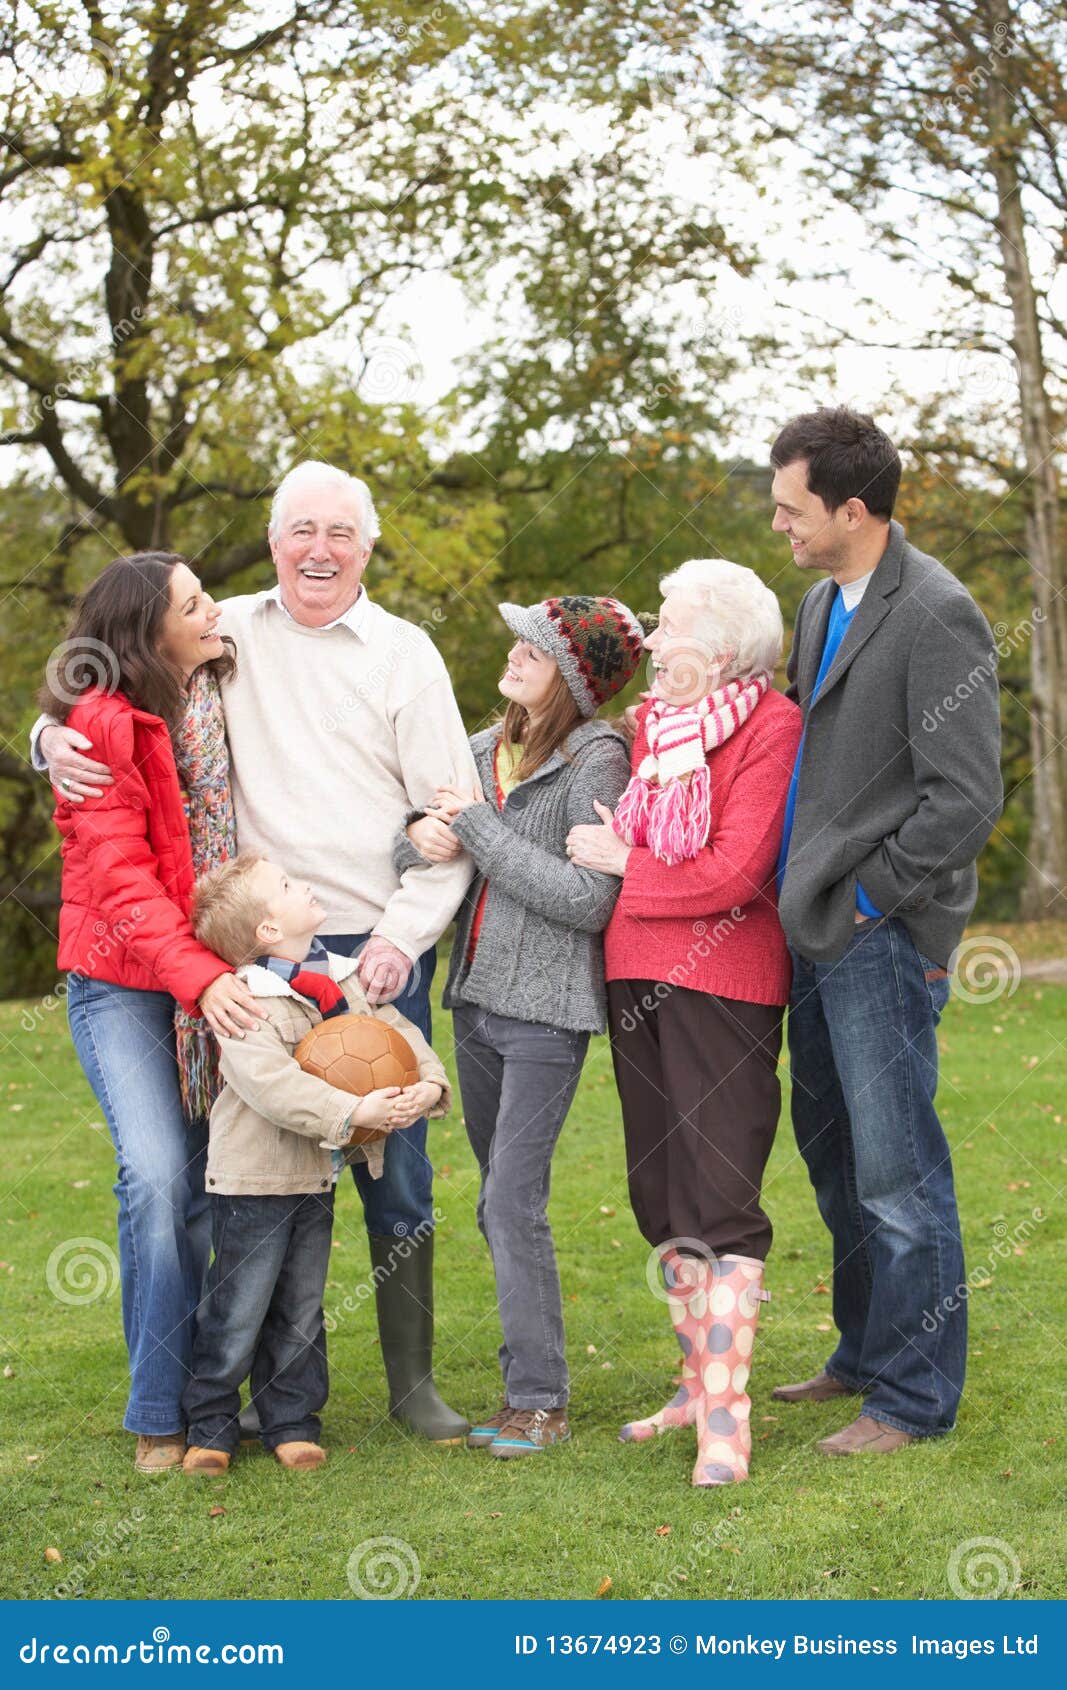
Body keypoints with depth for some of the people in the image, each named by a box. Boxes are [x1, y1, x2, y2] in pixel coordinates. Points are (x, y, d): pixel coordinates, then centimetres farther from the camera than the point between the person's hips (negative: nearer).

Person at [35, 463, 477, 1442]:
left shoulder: (404, 653, 5)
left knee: (395, 1175, 1)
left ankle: (413, 1381, 14)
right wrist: (57, 737, -6)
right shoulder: (229, 635, 8)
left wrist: (401, 937, -8)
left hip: (377, 954, -1)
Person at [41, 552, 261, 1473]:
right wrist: (197, 975, -27)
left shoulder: (223, 694, 7)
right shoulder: (103, 723, -11)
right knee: (157, 1175, -15)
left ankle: (211, 1395, 12)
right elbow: (120, 878, -17)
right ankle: (160, 1414, -4)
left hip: (216, 971, 5)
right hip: (127, 982, -5)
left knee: (212, 1184, 1)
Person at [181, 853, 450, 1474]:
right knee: (239, 1309, 2)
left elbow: (398, 1031, 7)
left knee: (302, 1308, 14)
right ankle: (211, 1424, 16)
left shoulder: (346, 981, 5)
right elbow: (270, 1083, -30)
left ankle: (292, 1422, 25)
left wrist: (429, 1084, -14)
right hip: (255, 1180, -6)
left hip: (317, 1179, 7)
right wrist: (352, 1112, -35)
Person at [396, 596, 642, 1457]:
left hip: (547, 1008, -7)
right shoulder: (486, 749, 11)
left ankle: (540, 1403, -1)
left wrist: (479, 827, -16)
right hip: (477, 997, 7)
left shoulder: (596, 761, -11)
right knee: (499, 1205, 12)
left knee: (513, 1202, -10)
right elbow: (416, 843, 13)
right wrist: (422, 837, -11)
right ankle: (529, 1380, 21)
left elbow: (588, 900, -18)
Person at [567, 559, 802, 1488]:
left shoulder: (773, 725, -10)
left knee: (719, 1195, -8)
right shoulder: (649, 722, 12)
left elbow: (733, 872, -17)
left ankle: (726, 1411, -4)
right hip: (637, 975, 7)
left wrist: (622, 864, -6)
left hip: (726, 981, -7)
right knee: (662, 1193, 11)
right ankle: (700, 1380, 23)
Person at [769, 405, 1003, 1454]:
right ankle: (866, 1356, 32)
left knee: (894, 1171, -3)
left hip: (884, 932, -9)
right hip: (820, 931, 9)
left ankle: (916, 1397, 9)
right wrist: (798, 886, 12)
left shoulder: (937, 616, -15)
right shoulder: (822, 602, 13)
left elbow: (966, 800, -19)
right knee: (833, 1156, 18)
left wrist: (865, 893, -14)